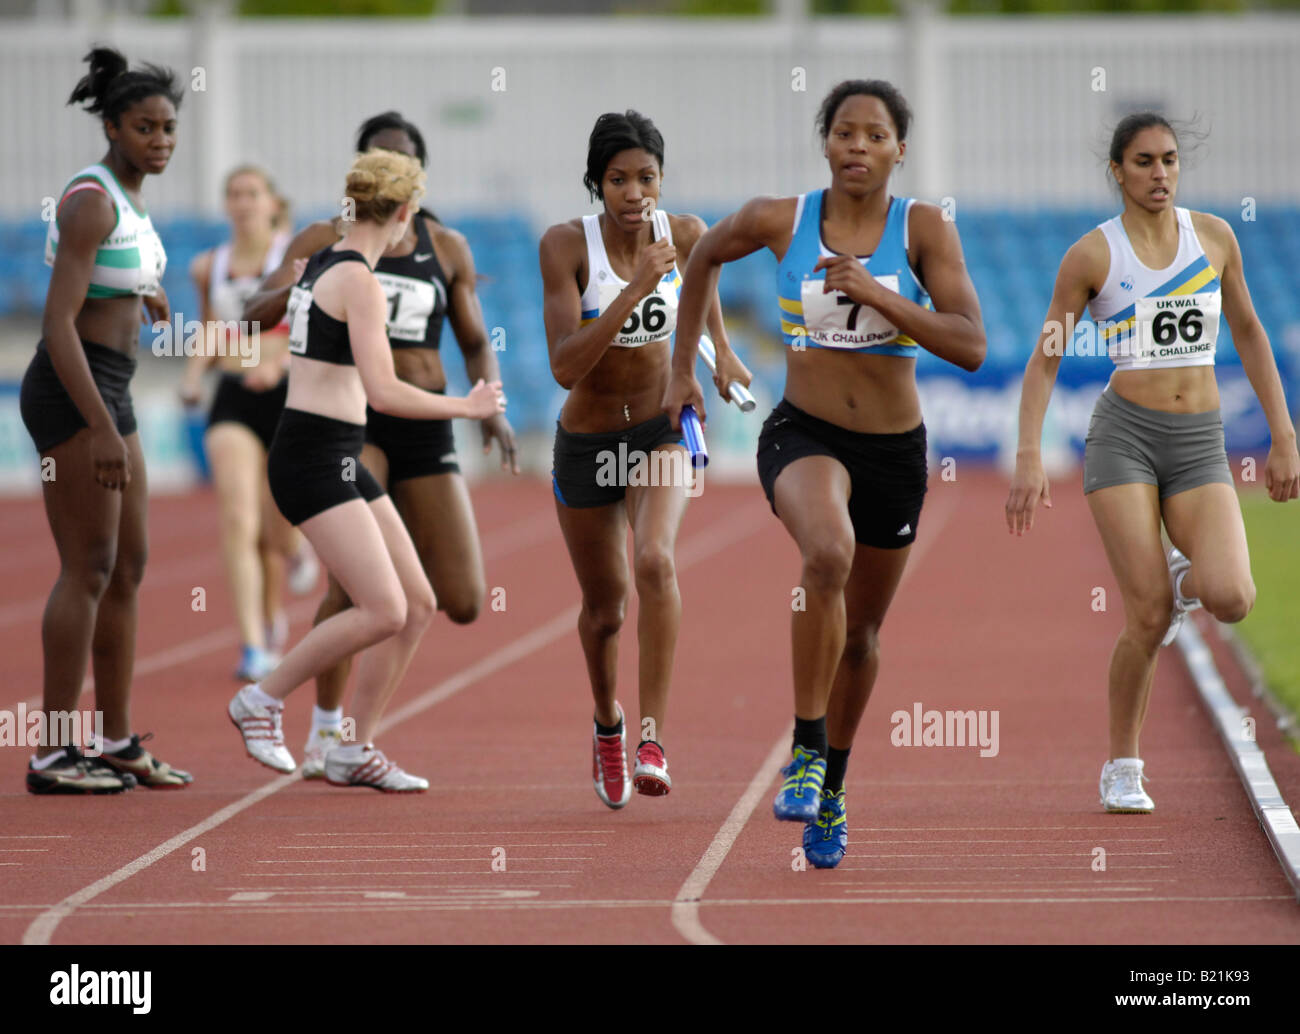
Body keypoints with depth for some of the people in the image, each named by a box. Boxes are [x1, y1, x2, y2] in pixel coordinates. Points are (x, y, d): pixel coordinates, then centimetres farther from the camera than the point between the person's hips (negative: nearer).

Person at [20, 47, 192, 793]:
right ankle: (53, 754, -5)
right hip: (72, 392, -10)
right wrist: (102, 430, -26)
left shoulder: (129, 200, 13)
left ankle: (118, 742, 19)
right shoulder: (91, 201, -16)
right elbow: (59, 325, -22)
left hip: (108, 391, 10)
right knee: (89, 569, -8)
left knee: (129, 567, 12)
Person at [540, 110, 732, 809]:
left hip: (662, 429, 0)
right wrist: (634, 290, -35)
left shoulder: (685, 235, -10)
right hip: (586, 440, 0)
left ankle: (652, 738, -28)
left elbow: (710, 330, 10)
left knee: (654, 561, -28)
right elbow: (564, 367, -29)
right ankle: (607, 724, 44)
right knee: (604, 609, 13)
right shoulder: (566, 245, -19)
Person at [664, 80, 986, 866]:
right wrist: (683, 368, 16)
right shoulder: (780, 220, -5)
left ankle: (831, 787, 41)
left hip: (895, 450, 2)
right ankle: (806, 749, -24)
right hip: (804, 436, -2)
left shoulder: (924, 229, -7)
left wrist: (876, 295, -26)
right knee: (828, 554, -35)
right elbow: (707, 257, 17)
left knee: (861, 635, 17)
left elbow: (971, 346, -17)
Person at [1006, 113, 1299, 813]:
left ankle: (1183, 577, 17)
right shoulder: (1092, 254, -1)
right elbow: (1045, 359, 3)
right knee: (1149, 619, -12)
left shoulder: (1214, 235, 7)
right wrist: (1028, 457, -8)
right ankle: (1121, 768, 9)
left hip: (1200, 446, 2)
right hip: (1125, 435, -2)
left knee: (1230, 600, -21)